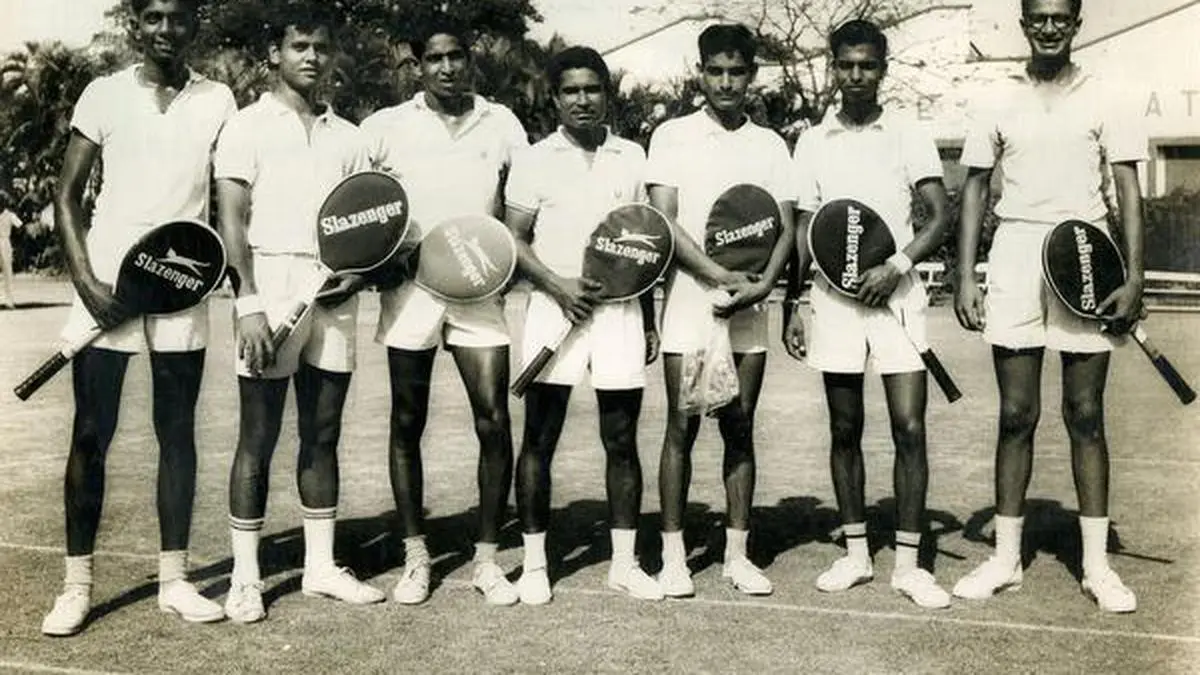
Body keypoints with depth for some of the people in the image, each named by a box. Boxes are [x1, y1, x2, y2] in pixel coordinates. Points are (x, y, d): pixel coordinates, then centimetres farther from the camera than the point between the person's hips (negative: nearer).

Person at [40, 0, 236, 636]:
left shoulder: (217, 100, 6)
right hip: (105, 286, -1)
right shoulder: (104, 94, 4)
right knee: (90, 435, 1)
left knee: (177, 433, 6)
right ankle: (76, 584, 11)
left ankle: (173, 579, 15)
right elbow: (67, 195, 4)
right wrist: (87, 283, -8)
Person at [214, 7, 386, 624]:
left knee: (323, 433, 9)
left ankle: (321, 566, 18)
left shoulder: (348, 136, 16)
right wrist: (249, 302, -14)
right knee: (258, 437, -1)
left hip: (333, 293, 5)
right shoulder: (248, 126, 3)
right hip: (272, 285, -4)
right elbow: (232, 219, -5)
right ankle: (245, 577, 6)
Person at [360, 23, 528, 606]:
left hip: (480, 289, 1)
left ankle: (487, 559, 10)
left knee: (493, 421, -4)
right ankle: (415, 556, 18)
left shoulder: (501, 125, 7)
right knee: (407, 423, 5)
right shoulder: (386, 127, 3)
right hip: (409, 289, 0)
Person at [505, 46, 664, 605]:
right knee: (539, 440, 1)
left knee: (622, 439, 5)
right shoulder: (534, 160, 3)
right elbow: (514, 239, 0)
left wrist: (649, 320, 13)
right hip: (554, 308, -2)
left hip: (620, 310, 2)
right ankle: (534, 563, 12)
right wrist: (558, 285, -15)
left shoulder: (632, 157, 10)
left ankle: (624, 563, 16)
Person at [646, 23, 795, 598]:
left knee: (740, 429, 7)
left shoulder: (770, 145, 10)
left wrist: (764, 284, -12)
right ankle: (673, 555, 8)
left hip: (748, 312, 3)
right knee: (681, 428, 0)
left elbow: (786, 227, 6)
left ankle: (737, 553, 15)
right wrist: (722, 277, -16)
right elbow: (663, 222, -6)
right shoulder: (673, 136, 2)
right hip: (688, 304, -3)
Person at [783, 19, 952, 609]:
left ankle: (908, 563, 3)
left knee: (909, 427, -5)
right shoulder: (813, 142, 9)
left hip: (896, 296, -2)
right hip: (833, 298, 2)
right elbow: (803, 230, 11)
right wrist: (791, 305, 6)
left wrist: (897, 265, -17)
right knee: (844, 429, 7)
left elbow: (940, 217, -2)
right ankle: (855, 553, 18)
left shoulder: (908, 135, 3)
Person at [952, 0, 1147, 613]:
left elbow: (1128, 190, 2)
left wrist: (1134, 277, -8)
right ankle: (1006, 558, 13)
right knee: (1016, 415, 4)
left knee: (1085, 415, 3)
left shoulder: (1102, 100, 5)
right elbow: (974, 189, 9)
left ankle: (1096, 565, 11)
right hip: (1014, 256, 1)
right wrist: (964, 278, 1)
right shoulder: (1001, 104, 8)